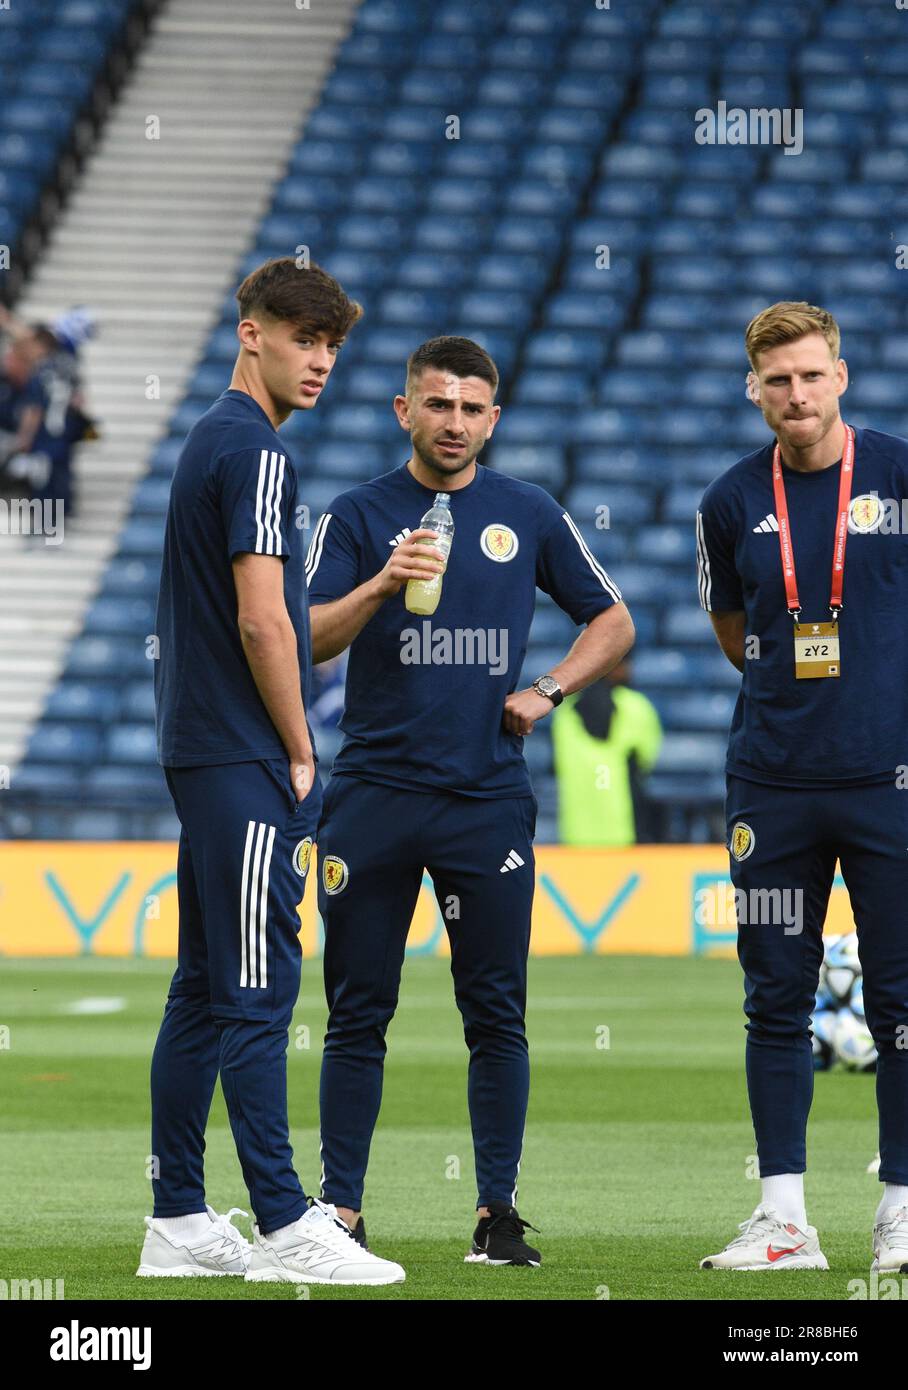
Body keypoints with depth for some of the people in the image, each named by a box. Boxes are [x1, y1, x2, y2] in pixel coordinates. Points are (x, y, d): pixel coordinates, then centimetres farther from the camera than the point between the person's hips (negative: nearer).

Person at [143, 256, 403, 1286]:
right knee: (257, 990, -10)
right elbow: (263, 622, -19)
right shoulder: (255, 450, -13)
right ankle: (285, 1228, -11)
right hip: (247, 764, -10)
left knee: (204, 990, 11)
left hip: (196, 755, 10)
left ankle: (177, 1219, 13)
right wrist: (300, 755, -10)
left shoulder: (207, 441, 18)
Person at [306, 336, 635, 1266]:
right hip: (372, 795, -1)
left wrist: (548, 692, 3)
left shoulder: (530, 517, 9)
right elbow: (308, 640, -7)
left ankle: (498, 1213, 5)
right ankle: (340, 1210, 5)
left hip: (488, 796, 1)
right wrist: (382, 585, -23)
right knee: (359, 1012, 1)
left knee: (496, 1014, 0)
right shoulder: (358, 516, 4)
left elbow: (613, 621, 18)